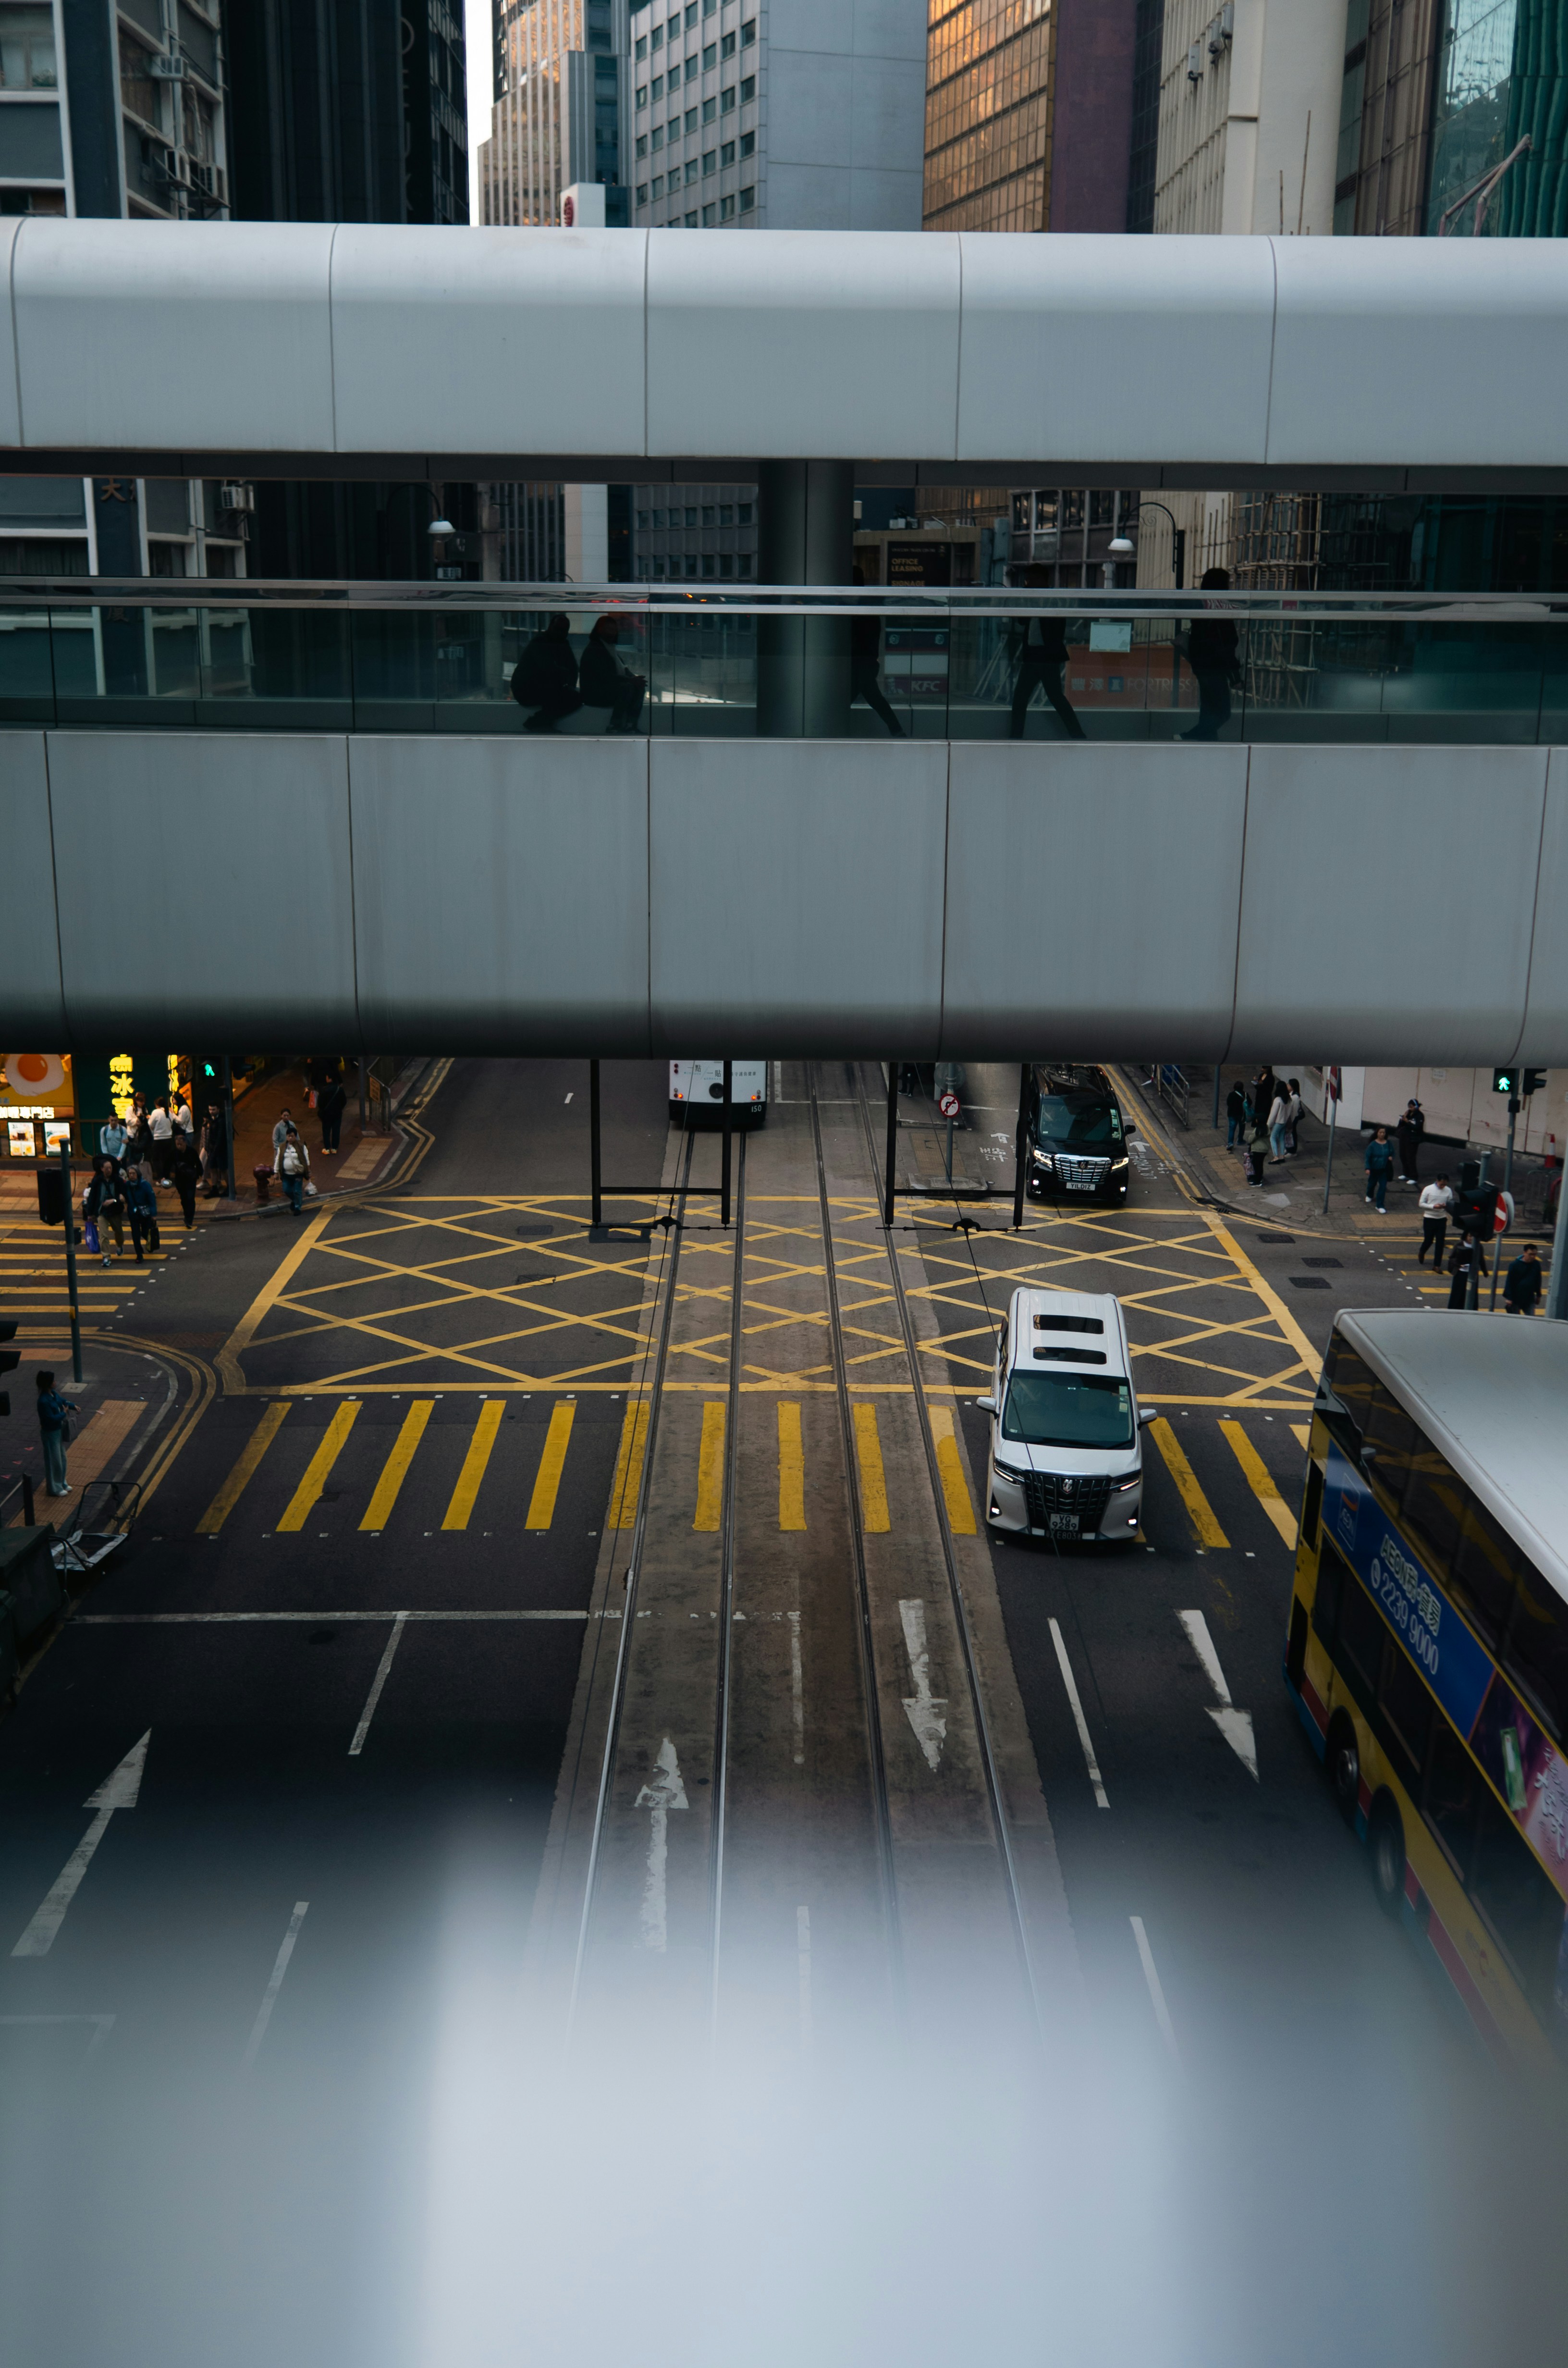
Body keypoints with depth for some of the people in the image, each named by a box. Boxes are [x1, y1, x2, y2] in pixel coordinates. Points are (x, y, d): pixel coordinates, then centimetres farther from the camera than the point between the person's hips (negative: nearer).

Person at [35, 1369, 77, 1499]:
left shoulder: (53, 1393, -1)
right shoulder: (44, 1401, -29)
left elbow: (63, 1401, 17)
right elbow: (51, 1419, -27)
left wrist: (73, 1406, 0)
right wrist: (64, 1413, -15)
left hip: (59, 1430, 9)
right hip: (50, 1433, -9)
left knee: (62, 1458, 20)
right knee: (54, 1460, 3)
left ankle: (62, 1483, 36)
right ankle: (55, 1488, 17)